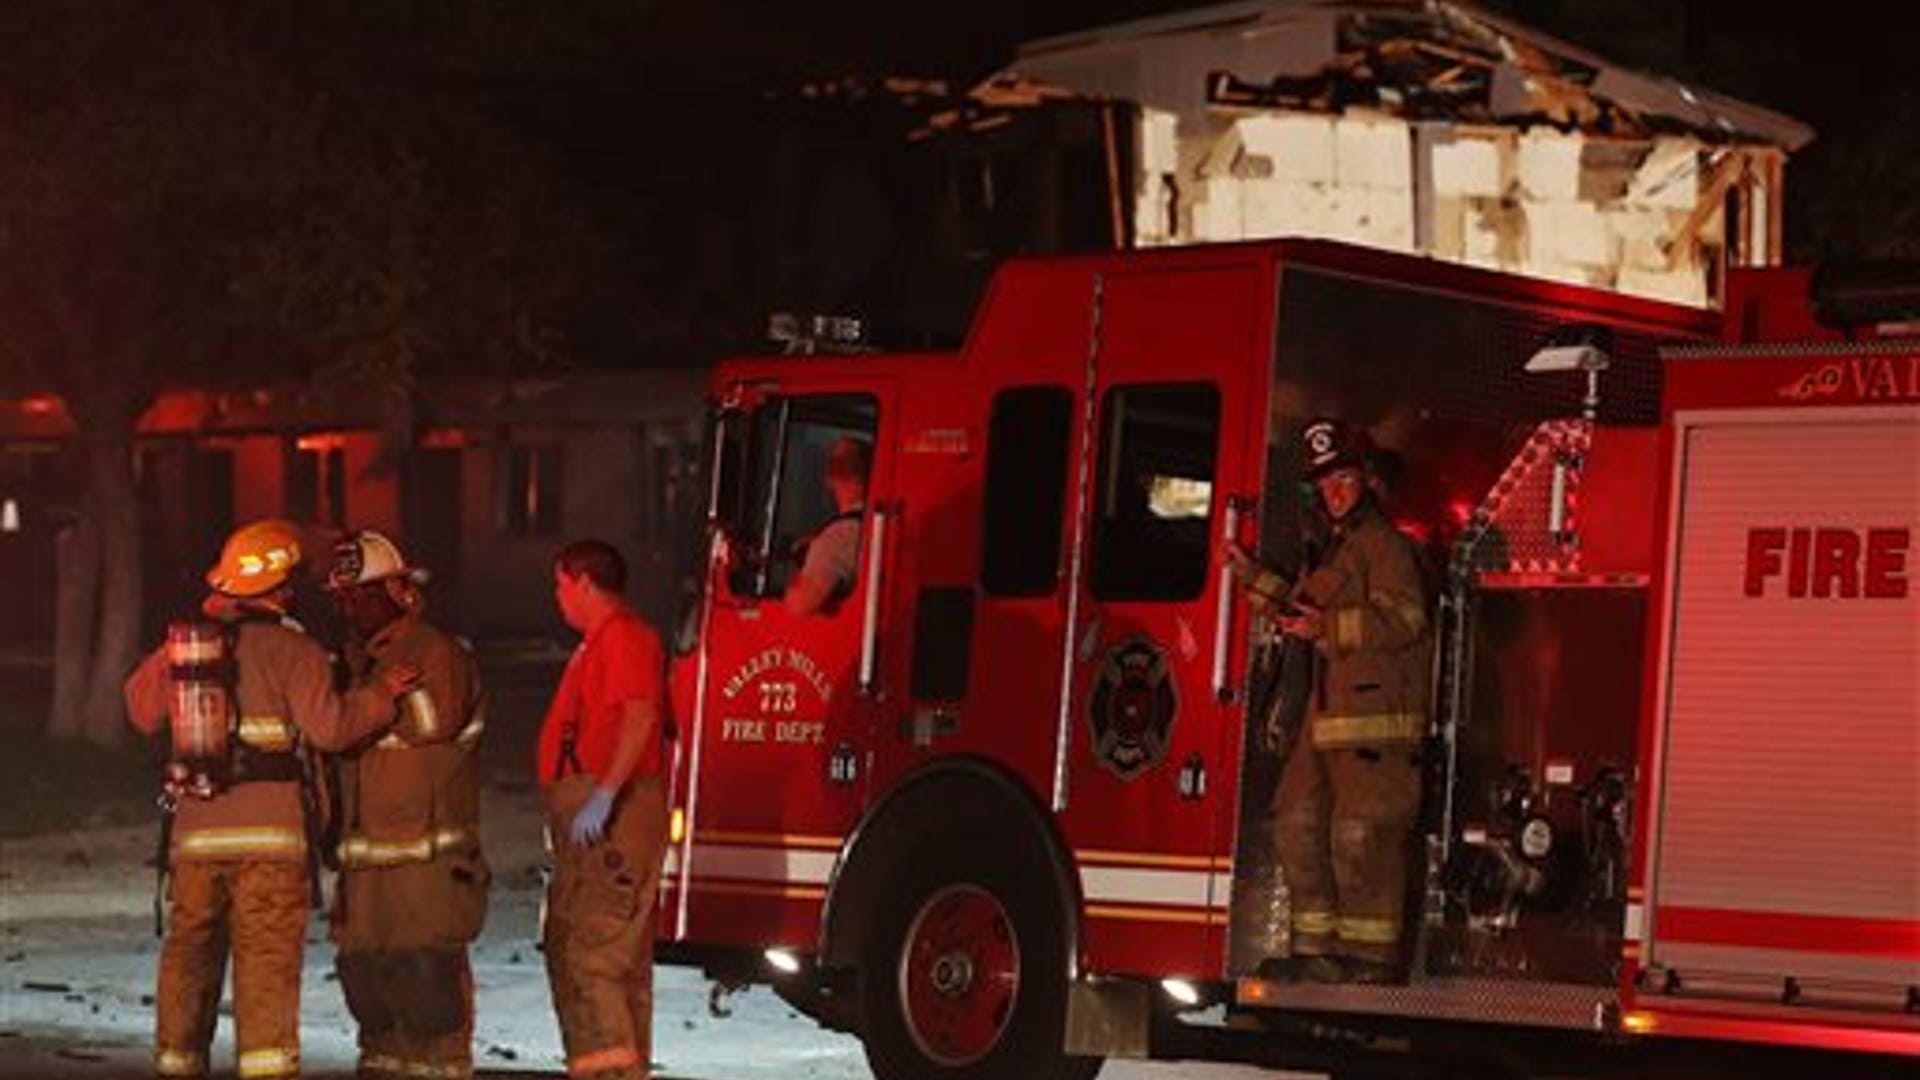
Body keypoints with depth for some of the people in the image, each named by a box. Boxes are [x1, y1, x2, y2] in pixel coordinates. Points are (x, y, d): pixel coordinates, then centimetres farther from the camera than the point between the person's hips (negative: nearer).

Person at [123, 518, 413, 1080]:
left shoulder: (185, 641, 8)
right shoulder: (292, 649, -7)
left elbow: (141, 709, 21)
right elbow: (329, 725, -15)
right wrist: (382, 693, 1)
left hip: (196, 831, 5)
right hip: (269, 831, -4)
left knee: (190, 954, 14)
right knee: (267, 960, -5)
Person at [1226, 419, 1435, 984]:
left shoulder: (1384, 543, -7)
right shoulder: (1337, 548, 24)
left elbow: (1403, 617, -19)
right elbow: (1307, 610, 37)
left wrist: (1327, 627, -22)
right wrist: (1252, 575, 31)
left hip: (1377, 715, -10)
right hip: (1331, 715, 10)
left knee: (1362, 836, -12)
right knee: (1298, 825, 10)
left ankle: (1372, 953, -9)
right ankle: (1316, 947, 14)